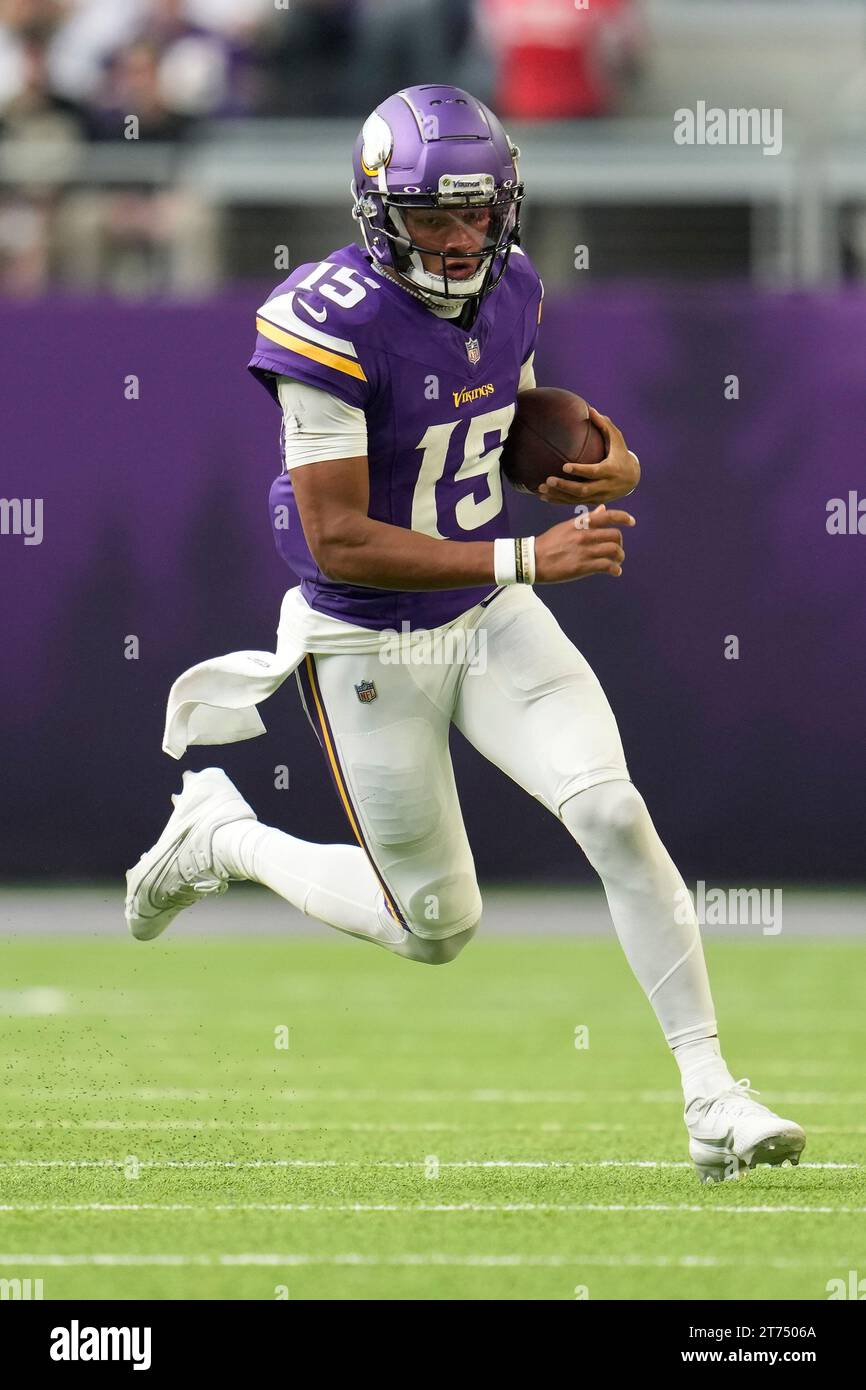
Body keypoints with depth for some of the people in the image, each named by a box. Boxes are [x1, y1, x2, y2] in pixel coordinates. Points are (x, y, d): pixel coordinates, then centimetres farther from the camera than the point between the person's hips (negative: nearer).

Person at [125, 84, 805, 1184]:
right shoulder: (334, 327, -25)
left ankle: (711, 1098, -9)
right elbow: (340, 542, -27)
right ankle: (220, 837, 31)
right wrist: (528, 559, -30)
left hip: (493, 623, 5)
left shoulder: (507, 290, -3)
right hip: (373, 650, -5)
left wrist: (612, 462, -5)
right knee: (437, 929, 6)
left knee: (613, 813, -15)